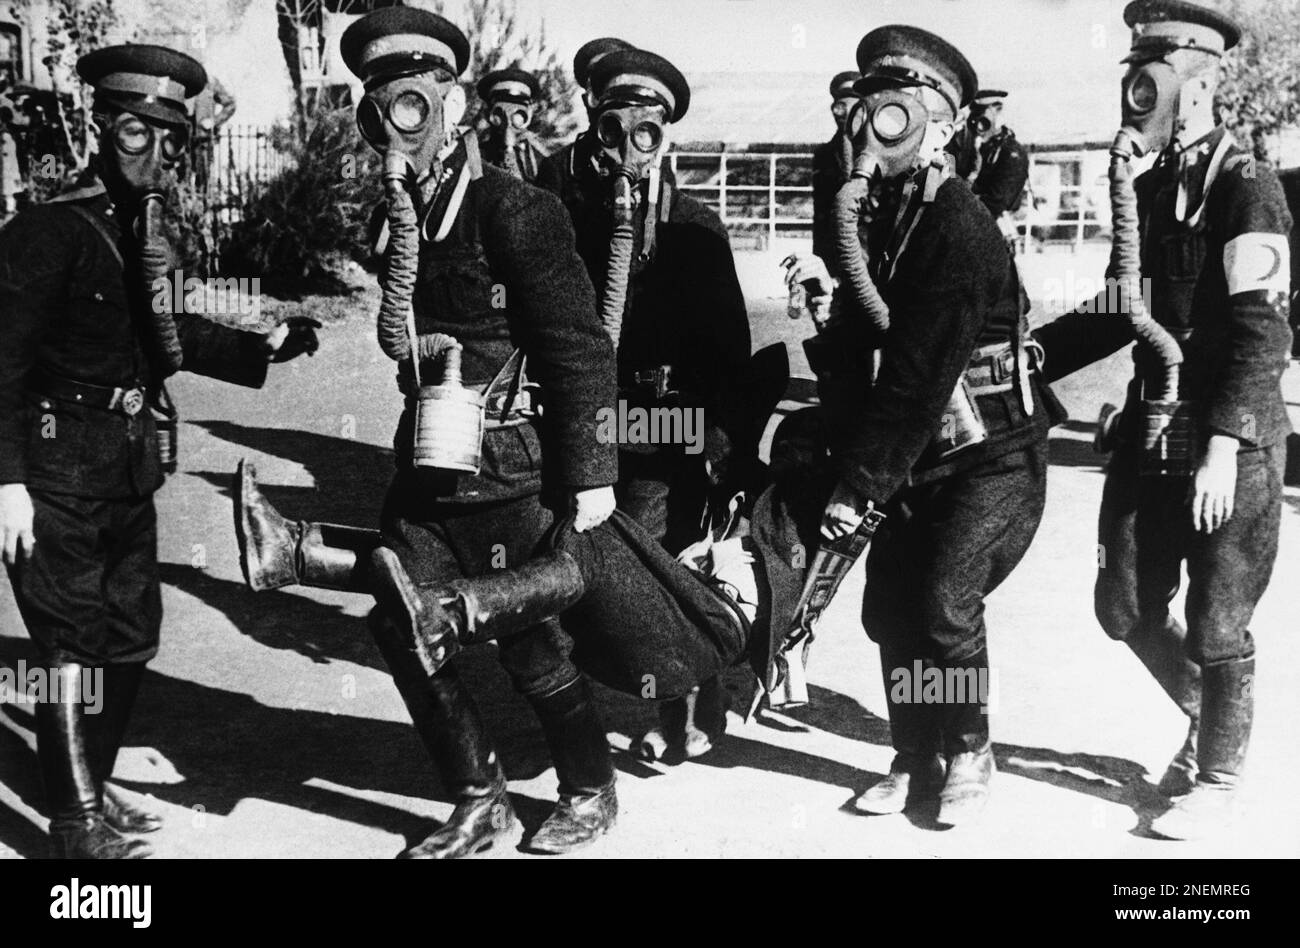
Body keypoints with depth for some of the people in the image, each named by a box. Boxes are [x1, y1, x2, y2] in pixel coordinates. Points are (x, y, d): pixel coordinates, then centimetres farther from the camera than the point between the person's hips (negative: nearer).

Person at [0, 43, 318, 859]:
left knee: (133, 634, 16)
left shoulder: (141, 234, 9)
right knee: (73, 642, -2)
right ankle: (79, 826, 9)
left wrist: (261, 347, 14)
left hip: (128, 470, 9)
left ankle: (92, 787, 32)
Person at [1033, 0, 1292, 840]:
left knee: (1217, 626, 3)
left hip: (1230, 440, -7)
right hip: (1152, 432, 7)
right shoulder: (1144, 188, 11)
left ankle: (1217, 781, 23)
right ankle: (1207, 717, 38)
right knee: (1127, 608, 13)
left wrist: (1223, 447, -25)